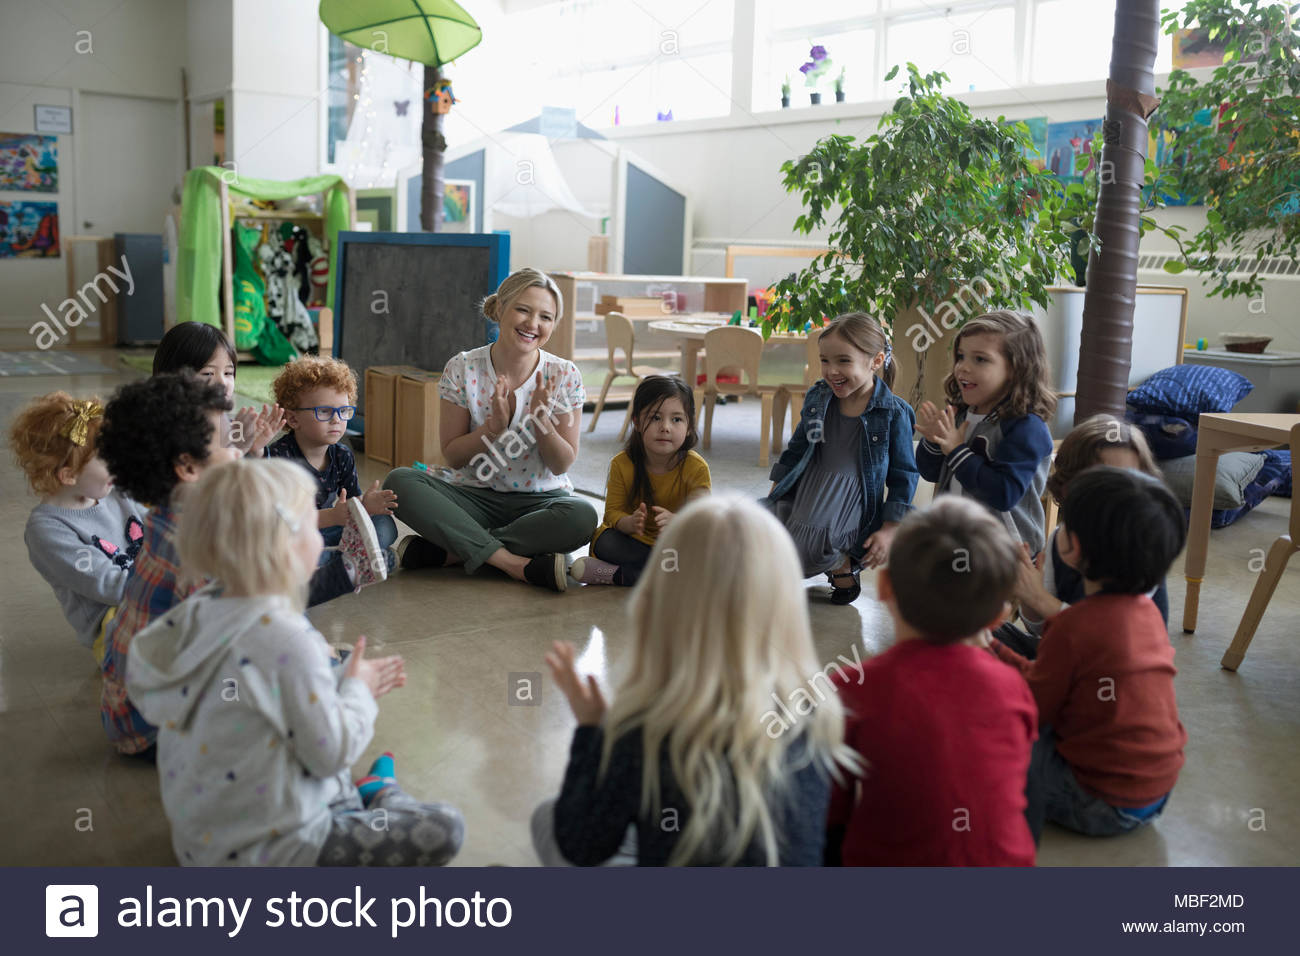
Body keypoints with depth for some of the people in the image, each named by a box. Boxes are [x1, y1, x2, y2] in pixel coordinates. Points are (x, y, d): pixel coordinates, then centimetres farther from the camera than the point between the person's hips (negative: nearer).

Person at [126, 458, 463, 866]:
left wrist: (344, 682, 11)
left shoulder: (198, 611, -3)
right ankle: (381, 793, 19)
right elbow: (331, 753, -19)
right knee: (444, 829, -3)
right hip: (259, 851, -10)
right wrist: (358, 690, -2)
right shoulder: (286, 640, -29)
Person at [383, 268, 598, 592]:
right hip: (474, 496, 1)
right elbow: (452, 455, -3)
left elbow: (562, 464, -3)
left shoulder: (564, 376, -4)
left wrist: (541, 420, -21)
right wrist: (493, 426, -20)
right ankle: (519, 564, -32)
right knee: (399, 481, -26)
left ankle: (446, 553, -25)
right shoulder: (462, 369, -4)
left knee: (582, 517, -35)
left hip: (538, 500, 0)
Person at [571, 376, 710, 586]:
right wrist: (630, 523, -36)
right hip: (634, 542, 0)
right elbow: (613, 512, -11)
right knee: (605, 543, -30)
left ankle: (616, 575, -25)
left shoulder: (696, 468, -15)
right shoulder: (622, 464, -11)